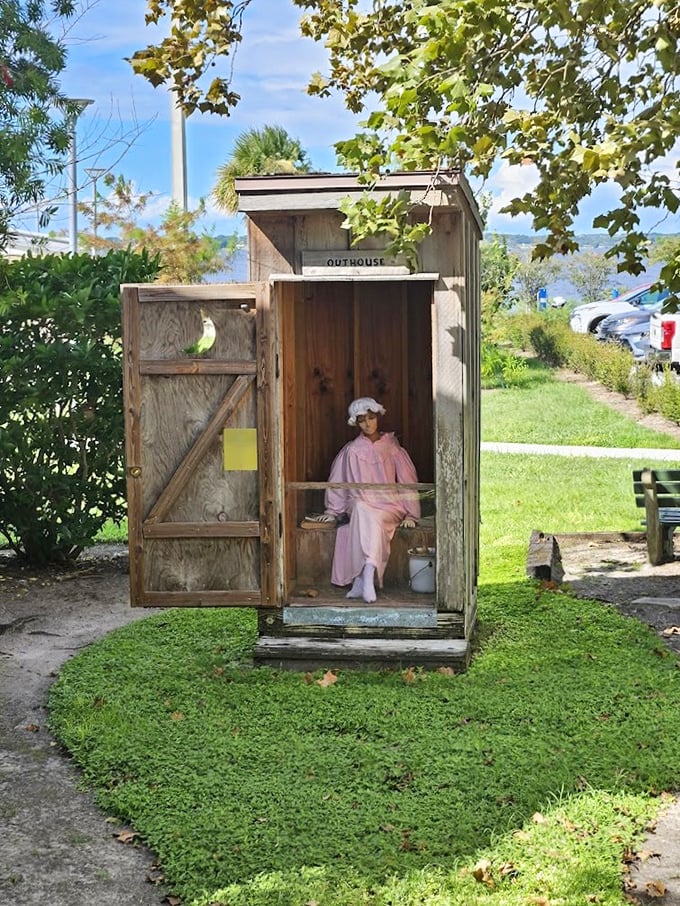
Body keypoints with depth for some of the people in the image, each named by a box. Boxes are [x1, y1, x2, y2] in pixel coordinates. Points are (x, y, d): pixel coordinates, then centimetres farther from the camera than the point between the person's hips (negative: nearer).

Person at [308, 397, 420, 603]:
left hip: (389, 507, 0)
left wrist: (410, 514, -2)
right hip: (360, 505, 0)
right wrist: (332, 512, 8)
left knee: (369, 517, -35)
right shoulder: (351, 451, 8)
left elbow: (407, 481, 5)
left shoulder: (392, 448, 7)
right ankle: (367, 580, -44)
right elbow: (337, 483, 13)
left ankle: (362, 580, -43)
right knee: (363, 511, -36)